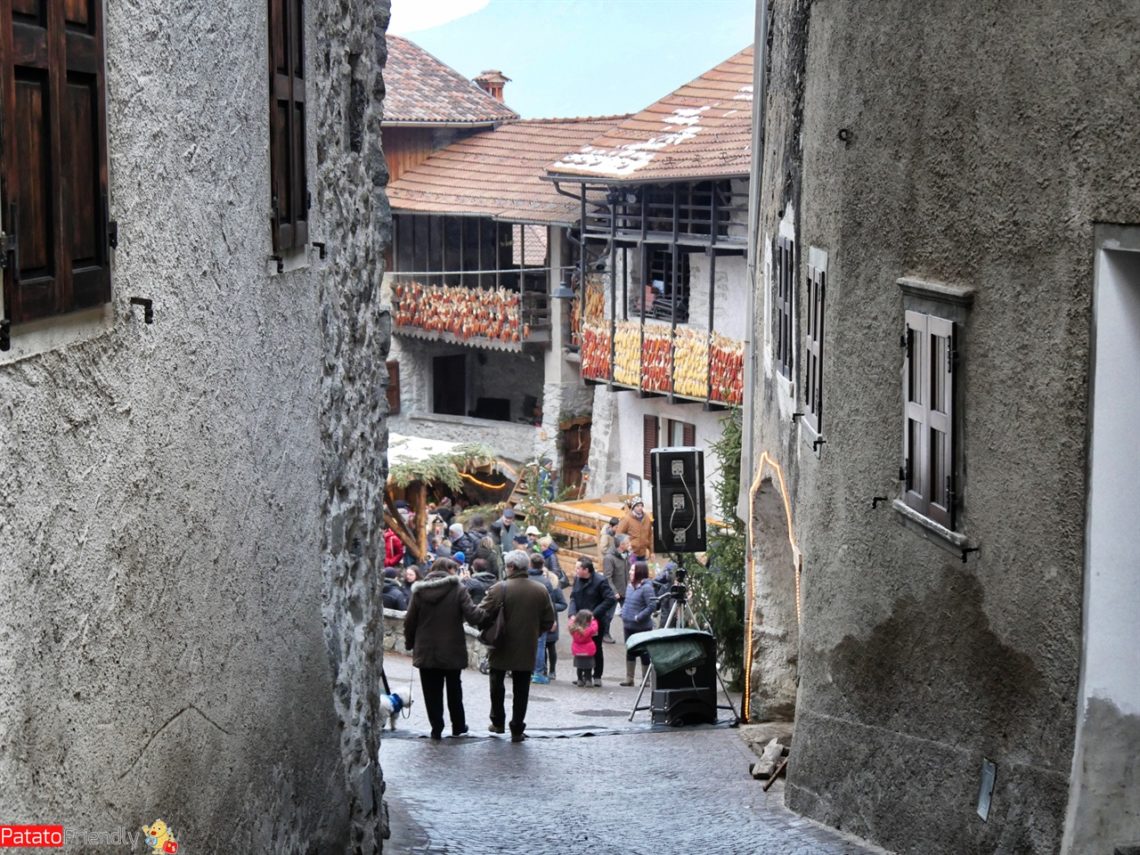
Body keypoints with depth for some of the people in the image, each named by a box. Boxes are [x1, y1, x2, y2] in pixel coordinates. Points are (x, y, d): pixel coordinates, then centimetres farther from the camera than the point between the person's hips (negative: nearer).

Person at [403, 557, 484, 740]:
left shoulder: (419, 591, -1)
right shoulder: (458, 590, -10)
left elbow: (410, 621, 1)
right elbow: (472, 616, -18)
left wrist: (410, 643, 12)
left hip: (426, 651, 1)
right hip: (452, 650, -1)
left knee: (432, 692, 8)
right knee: (454, 689, 17)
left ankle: (436, 728, 6)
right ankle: (458, 726, 25)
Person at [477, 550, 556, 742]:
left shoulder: (499, 588, -15)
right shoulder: (540, 591, -3)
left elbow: (482, 615, -17)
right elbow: (548, 621, 3)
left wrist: (487, 631, 3)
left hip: (502, 647, -2)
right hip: (527, 649, 2)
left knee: (497, 683, 19)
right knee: (521, 689, 9)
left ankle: (498, 722, 26)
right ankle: (517, 729, 8)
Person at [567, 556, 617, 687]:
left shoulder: (600, 581, -16)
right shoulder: (577, 579, 3)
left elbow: (610, 600, -16)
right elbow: (573, 597, 6)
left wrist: (594, 613, -19)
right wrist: (573, 614, -11)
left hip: (596, 621, -5)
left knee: (596, 649, 4)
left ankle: (597, 677, 13)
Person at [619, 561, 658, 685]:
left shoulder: (646, 587, -16)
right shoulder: (631, 585, 9)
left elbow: (652, 606, -21)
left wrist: (638, 617, -20)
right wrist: (623, 614, 7)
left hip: (642, 627, -8)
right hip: (629, 626, 8)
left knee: (644, 652, 3)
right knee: (630, 651, 13)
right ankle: (629, 678, 22)